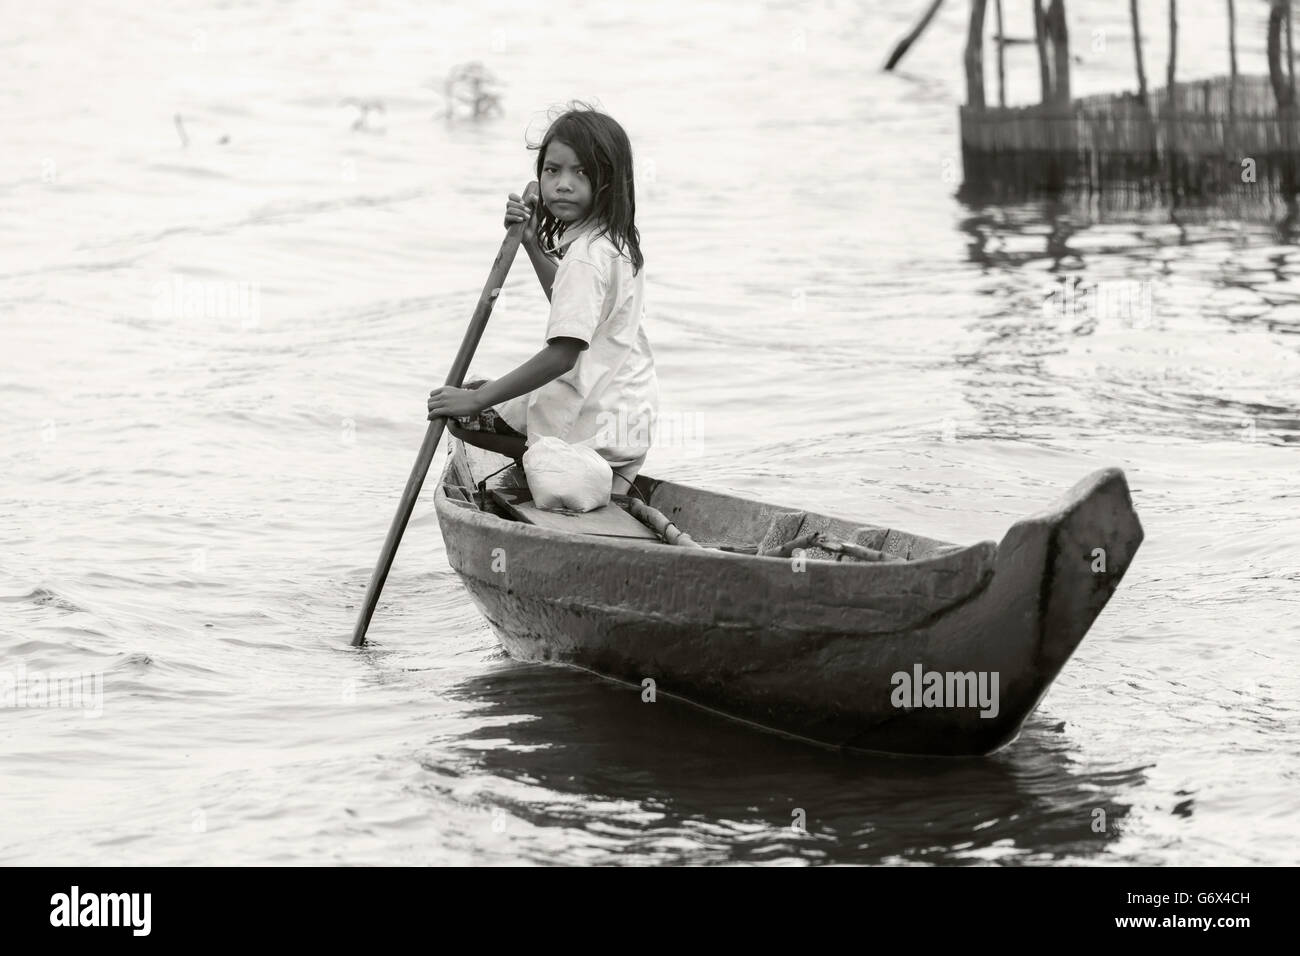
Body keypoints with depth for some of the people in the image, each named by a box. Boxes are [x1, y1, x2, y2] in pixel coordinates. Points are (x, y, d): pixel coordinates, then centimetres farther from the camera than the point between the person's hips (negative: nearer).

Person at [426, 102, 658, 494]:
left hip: (595, 424, -10)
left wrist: (477, 400, -26)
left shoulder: (587, 256, -23)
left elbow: (562, 354, -28)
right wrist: (531, 244, 13)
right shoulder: (617, 241, 7)